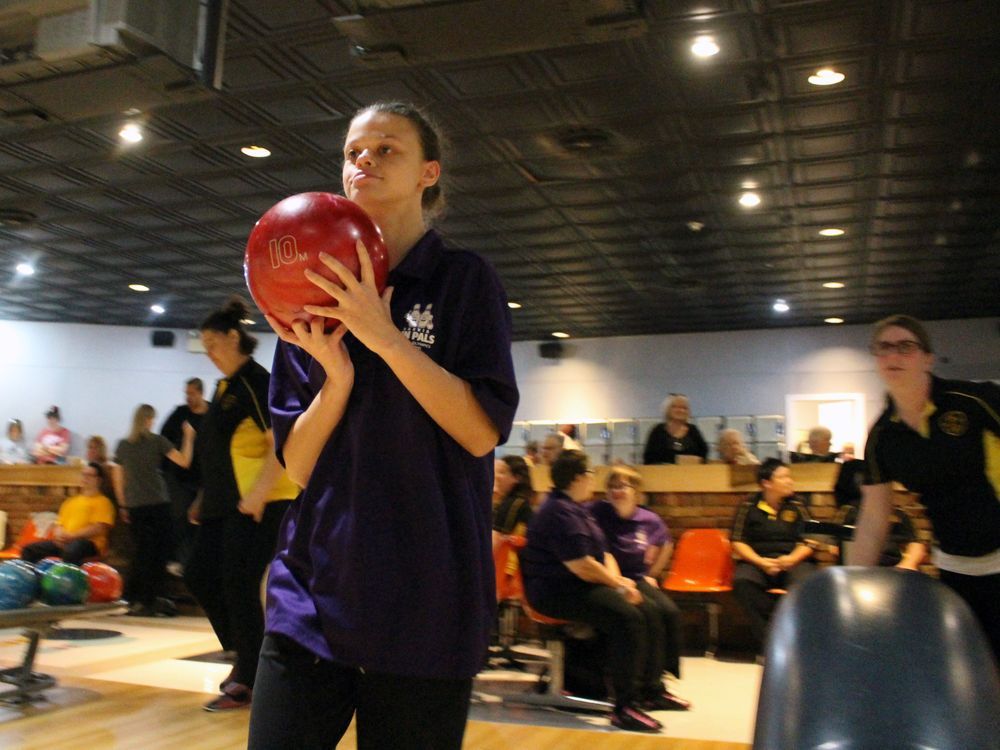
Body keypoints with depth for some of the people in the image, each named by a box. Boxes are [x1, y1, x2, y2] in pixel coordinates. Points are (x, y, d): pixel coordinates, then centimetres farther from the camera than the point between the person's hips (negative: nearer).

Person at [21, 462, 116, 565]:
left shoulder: (102, 502, 4)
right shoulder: (71, 501, 27)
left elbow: (98, 528, -9)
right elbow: (60, 524, 24)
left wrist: (71, 536, -15)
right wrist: (59, 535, -1)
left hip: (89, 543, -8)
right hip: (63, 542, 8)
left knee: (71, 551, -42)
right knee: (29, 550, -8)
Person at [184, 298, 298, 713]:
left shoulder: (257, 382, -12)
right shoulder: (224, 386, 16)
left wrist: (257, 494, -26)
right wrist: (205, 498, 21)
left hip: (259, 505, -10)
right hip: (223, 504, 10)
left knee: (239, 587, -5)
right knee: (198, 576, 11)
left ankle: (248, 682, 9)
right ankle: (244, 655, 26)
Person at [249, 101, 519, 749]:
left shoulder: (465, 281, -1)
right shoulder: (319, 294, 9)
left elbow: (484, 432, -12)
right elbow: (298, 467, 5)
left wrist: (385, 336, -19)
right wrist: (336, 376, -13)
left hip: (425, 604, -3)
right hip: (313, 593, 3)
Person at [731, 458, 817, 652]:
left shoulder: (797, 506, 11)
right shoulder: (749, 507, 7)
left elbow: (808, 542, 8)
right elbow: (737, 542, 4)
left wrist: (791, 559, -12)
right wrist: (760, 562, -11)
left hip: (794, 561, 0)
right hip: (757, 561, 0)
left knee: (805, 583, -35)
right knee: (741, 581, -33)